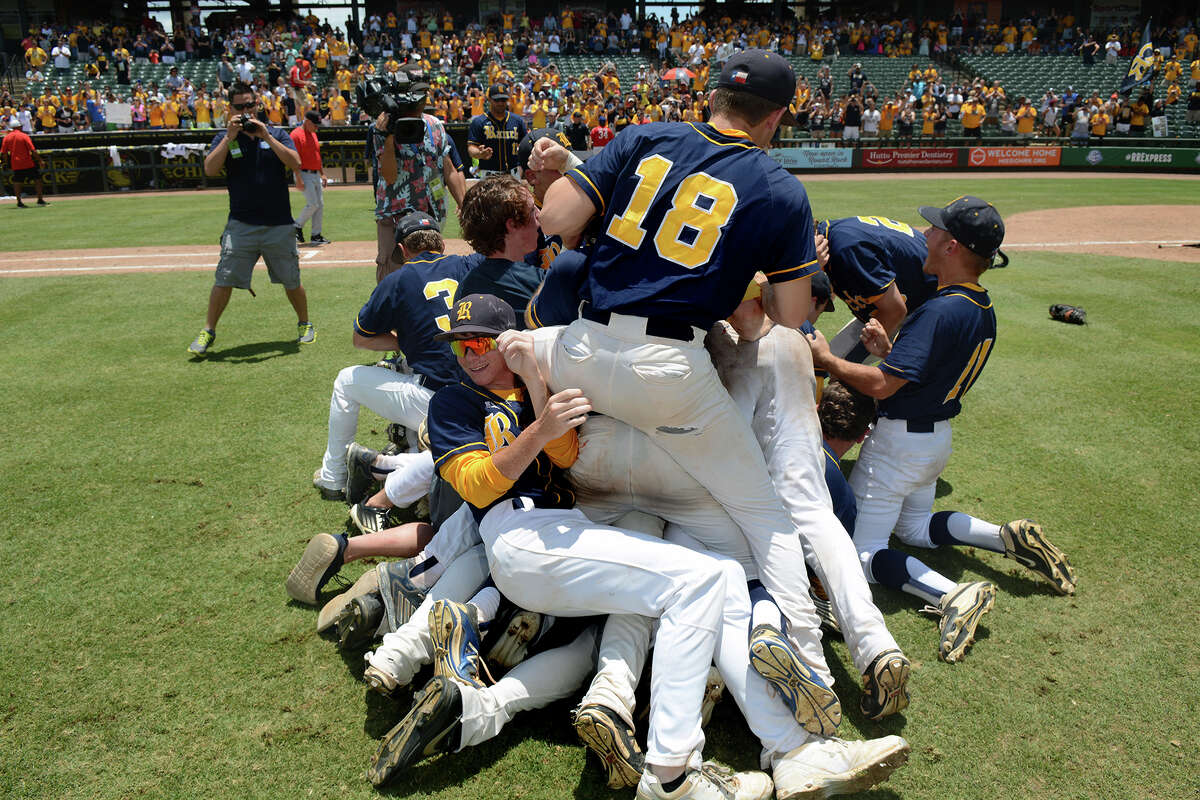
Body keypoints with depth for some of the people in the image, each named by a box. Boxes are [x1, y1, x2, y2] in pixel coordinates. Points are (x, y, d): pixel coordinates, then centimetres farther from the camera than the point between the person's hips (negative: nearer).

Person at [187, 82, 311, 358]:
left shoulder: (277, 134, 8)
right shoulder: (224, 138, 8)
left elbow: (295, 163, -8)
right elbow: (210, 169, -8)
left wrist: (266, 136, -14)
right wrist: (230, 136, -12)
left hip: (279, 225, 0)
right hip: (240, 225, 0)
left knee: (292, 282, 7)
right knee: (224, 281, -6)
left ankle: (304, 324, 28)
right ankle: (208, 332, 7)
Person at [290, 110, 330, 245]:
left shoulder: (313, 134, 15)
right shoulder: (296, 135, -11)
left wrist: (323, 174, 19)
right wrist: (298, 179, -21)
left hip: (316, 175, 8)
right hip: (304, 174, -8)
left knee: (320, 205, 5)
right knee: (313, 204, -13)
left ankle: (316, 235, 11)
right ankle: (297, 226, 9)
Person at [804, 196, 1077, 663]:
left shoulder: (941, 311, -28)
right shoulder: (983, 310, 2)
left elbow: (881, 386, -29)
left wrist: (826, 358, -16)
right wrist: (888, 350, -1)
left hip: (900, 444, -9)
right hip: (938, 437, 9)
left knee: (861, 551, -1)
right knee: (913, 525, 30)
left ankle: (952, 595, -19)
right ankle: (1010, 537, 13)